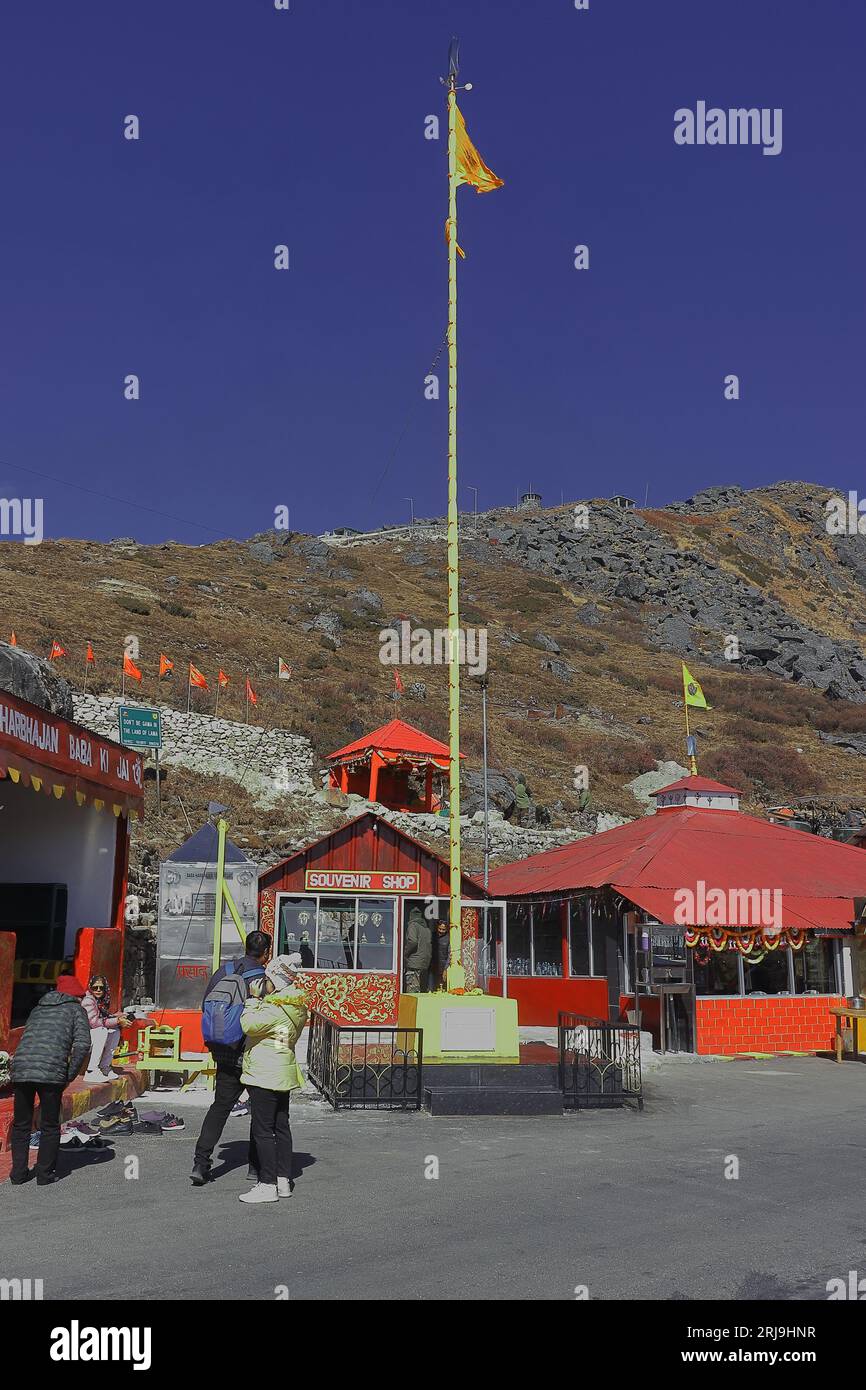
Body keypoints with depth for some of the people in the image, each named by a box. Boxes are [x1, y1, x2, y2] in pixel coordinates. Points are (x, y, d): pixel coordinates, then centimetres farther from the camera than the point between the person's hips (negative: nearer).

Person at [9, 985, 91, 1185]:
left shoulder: (38, 1009, 30)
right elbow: (82, 1044, 0)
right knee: (50, 1126, 11)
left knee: (21, 1124, 18)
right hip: (51, 1072, -4)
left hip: (21, 1068, 4)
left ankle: (18, 1172, 21)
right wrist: (69, 1075, 6)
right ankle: (45, 1174, 14)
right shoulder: (76, 1009, 15)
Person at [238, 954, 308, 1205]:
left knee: (262, 1130, -4)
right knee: (281, 1126, 13)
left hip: (265, 1074, -10)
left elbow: (249, 1025, -23)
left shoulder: (276, 1008, -19)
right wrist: (260, 1000, 11)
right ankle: (283, 1180, 19)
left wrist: (254, 999, -10)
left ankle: (268, 1185, -2)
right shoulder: (297, 1004, 10)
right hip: (284, 1074, 10)